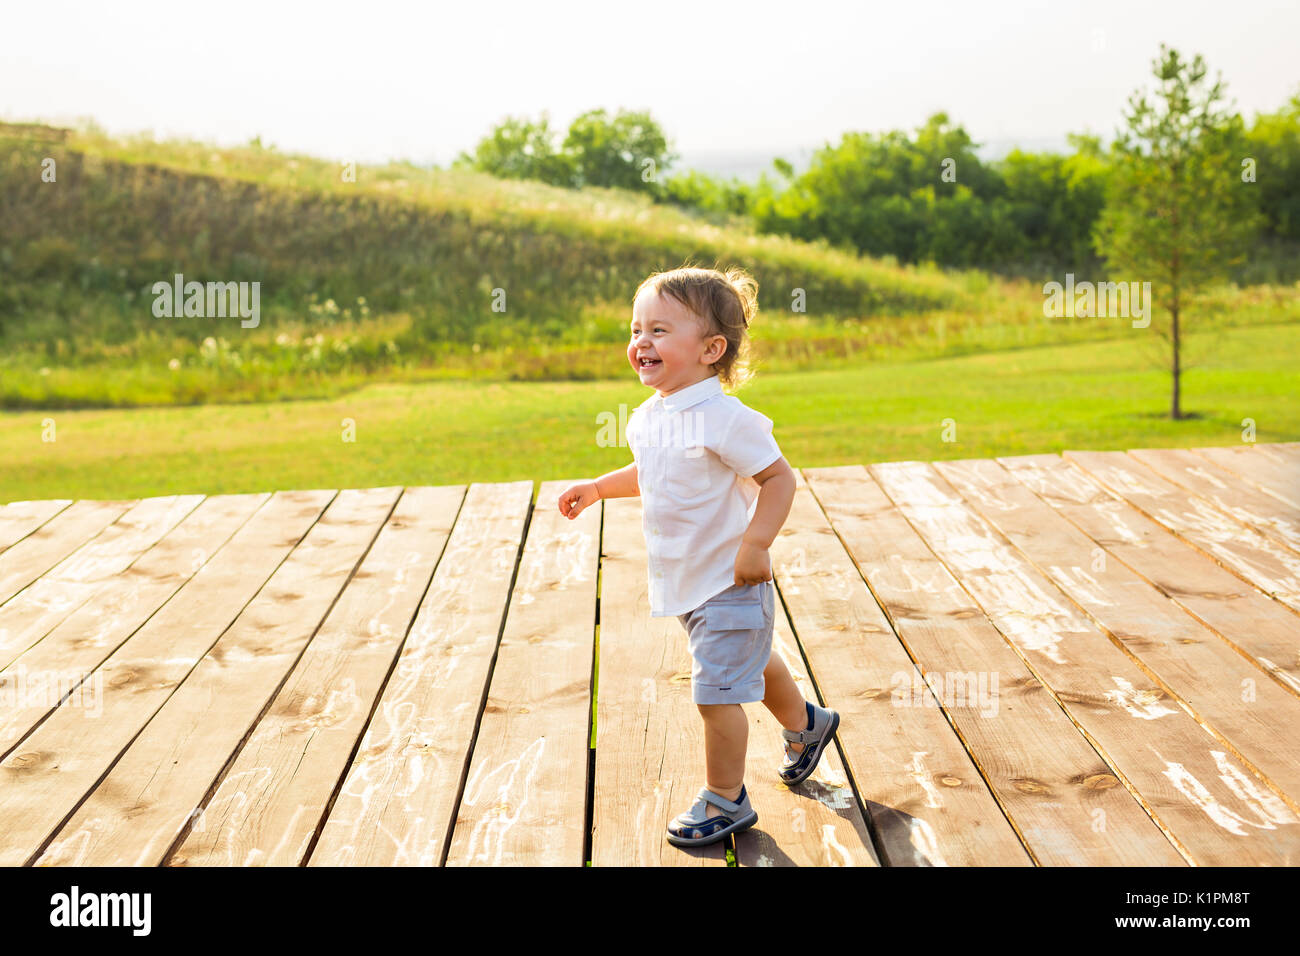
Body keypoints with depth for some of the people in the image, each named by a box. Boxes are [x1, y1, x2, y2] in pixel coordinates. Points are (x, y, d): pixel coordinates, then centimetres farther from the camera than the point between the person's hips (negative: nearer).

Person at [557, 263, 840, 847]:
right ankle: (805, 725, 53)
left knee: (716, 691, -3)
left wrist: (755, 544, -28)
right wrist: (598, 488, 13)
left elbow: (778, 477, -21)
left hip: (728, 583, -9)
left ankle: (725, 801, 15)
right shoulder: (648, 416, 2)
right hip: (686, 581, 9)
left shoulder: (724, 419, -24)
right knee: (753, 663, 28)